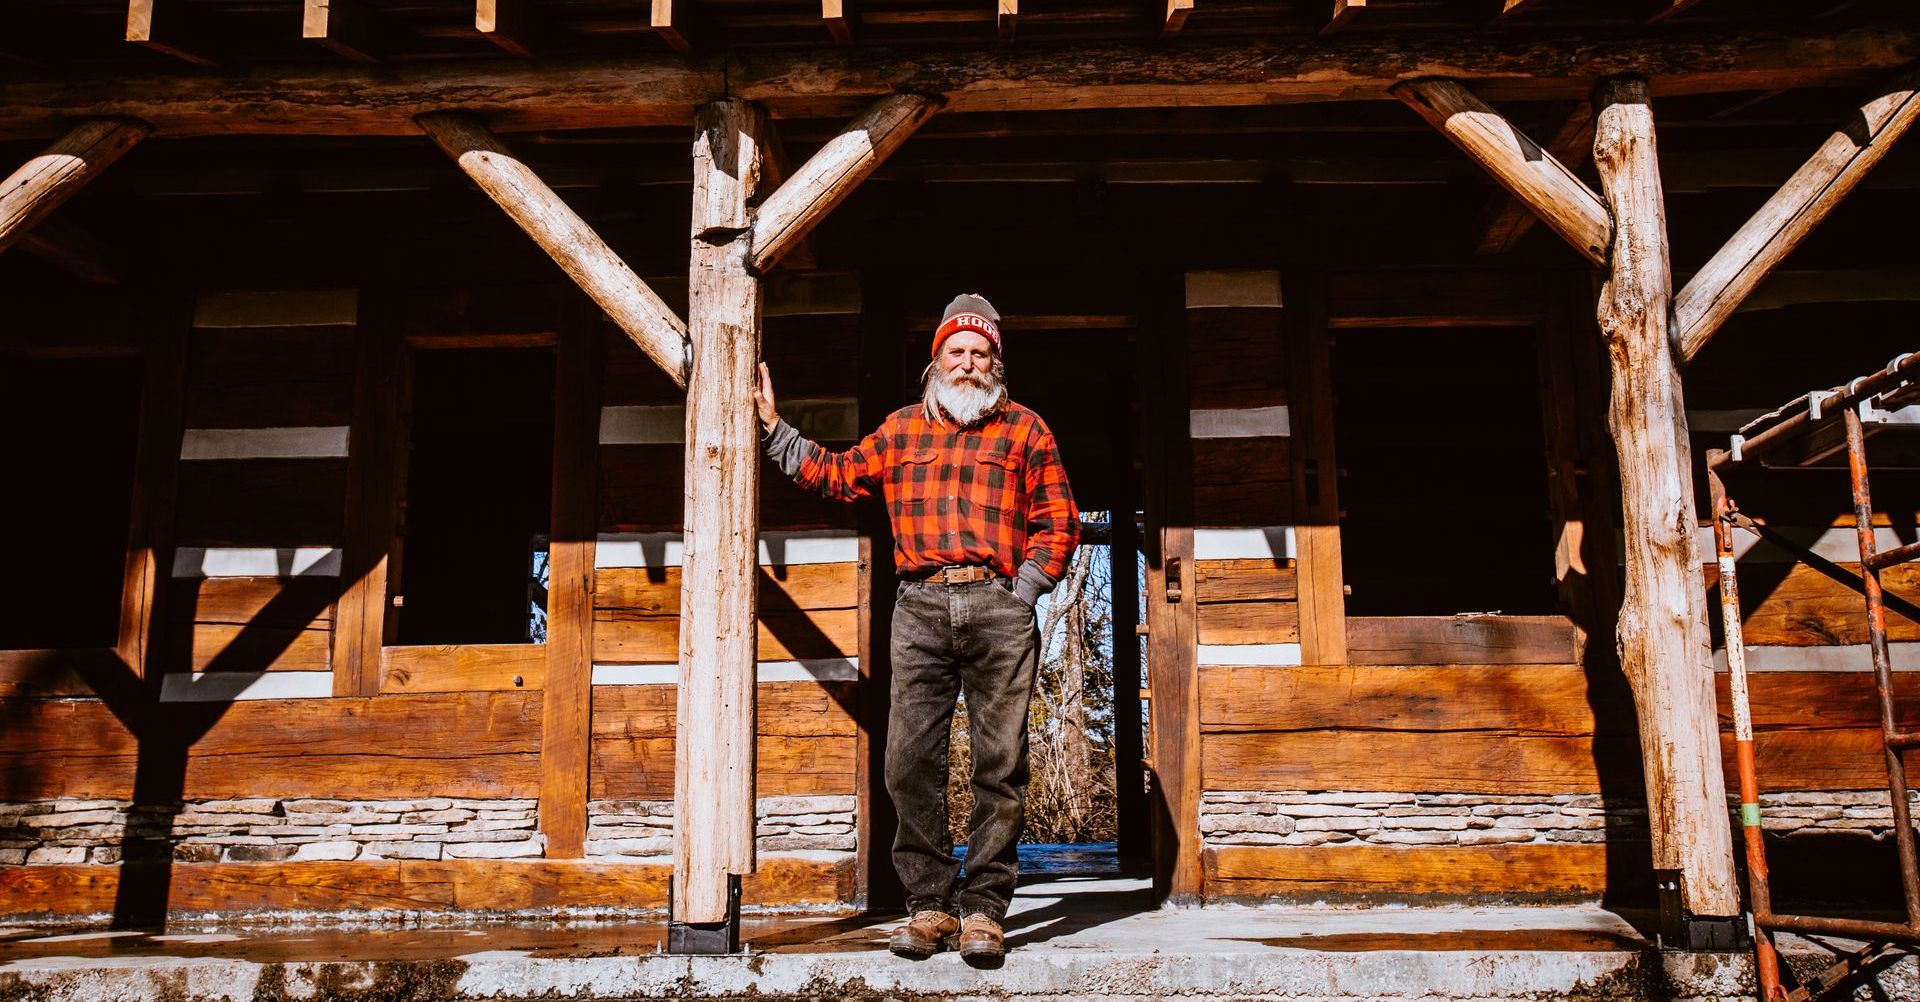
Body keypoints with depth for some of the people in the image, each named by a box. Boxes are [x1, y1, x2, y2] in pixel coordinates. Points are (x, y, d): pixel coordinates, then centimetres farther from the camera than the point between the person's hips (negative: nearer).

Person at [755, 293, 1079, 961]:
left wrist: (1024, 592, -1)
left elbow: (1057, 520, 9)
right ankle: (929, 904, 10)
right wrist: (775, 429, 21)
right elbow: (838, 476, 24)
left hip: (999, 610, -2)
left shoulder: (1024, 430, 12)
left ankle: (983, 909, 7)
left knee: (999, 763, -2)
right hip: (920, 609, 2)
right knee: (911, 762, -1)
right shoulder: (901, 429, 19)